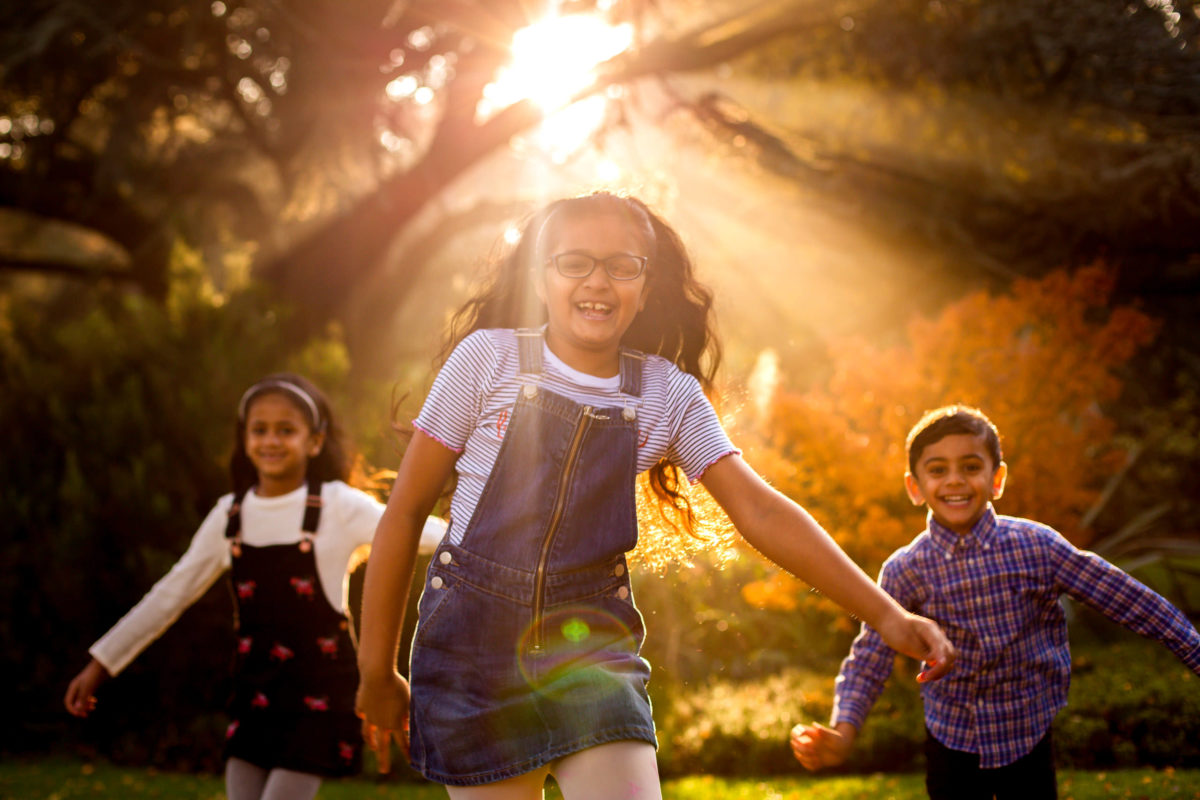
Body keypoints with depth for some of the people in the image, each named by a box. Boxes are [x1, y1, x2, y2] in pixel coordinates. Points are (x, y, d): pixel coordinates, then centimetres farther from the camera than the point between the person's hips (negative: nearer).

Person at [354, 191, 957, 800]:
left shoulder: (670, 394, 2)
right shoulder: (488, 358, -5)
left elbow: (759, 510, -2)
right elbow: (406, 509, -1)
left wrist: (885, 614, -12)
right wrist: (377, 670, 0)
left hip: (591, 642, 2)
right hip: (473, 636, -1)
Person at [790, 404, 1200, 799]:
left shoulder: (1036, 545, -9)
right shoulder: (905, 570, -9)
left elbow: (1126, 599, -4)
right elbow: (869, 659, -13)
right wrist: (842, 733, -29)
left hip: (1029, 739, 0)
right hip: (951, 745, 0)